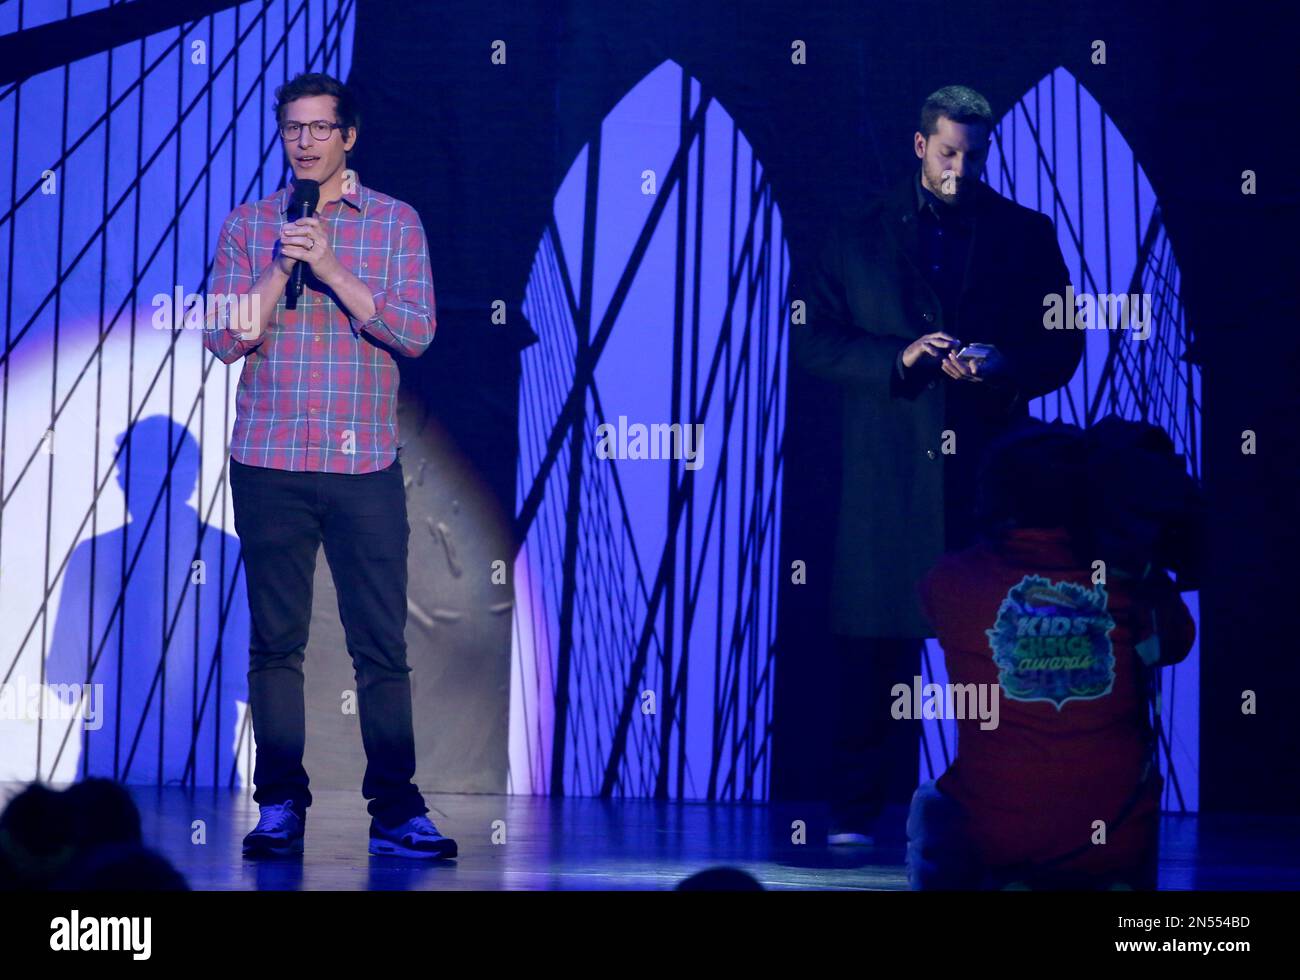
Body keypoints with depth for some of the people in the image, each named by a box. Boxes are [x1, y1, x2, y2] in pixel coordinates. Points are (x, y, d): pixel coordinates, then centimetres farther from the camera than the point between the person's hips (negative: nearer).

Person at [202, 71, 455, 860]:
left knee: (382, 643, -3)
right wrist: (282, 268, -11)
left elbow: (415, 332, -4)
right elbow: (226, 338, 2)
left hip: (365, 465, -1)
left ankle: (395, 809, 1)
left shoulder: (396, 223, 7)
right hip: (269, 461, 1)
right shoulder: (248, 225, 9)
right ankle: (281, 806, 10)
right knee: (276, 640, 3)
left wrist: (331, 269, -12)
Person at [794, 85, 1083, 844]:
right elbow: (813, 342, 5)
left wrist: (1003, 368, -12)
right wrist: (898, 357, -11)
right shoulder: (859, 239, 11)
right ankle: (862, 811, 2)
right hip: (888, 474, 0)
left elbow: (1062, 347, 8)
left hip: (989, 468, 0)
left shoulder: (1026, 235, 11)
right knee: (875, 646, -2)